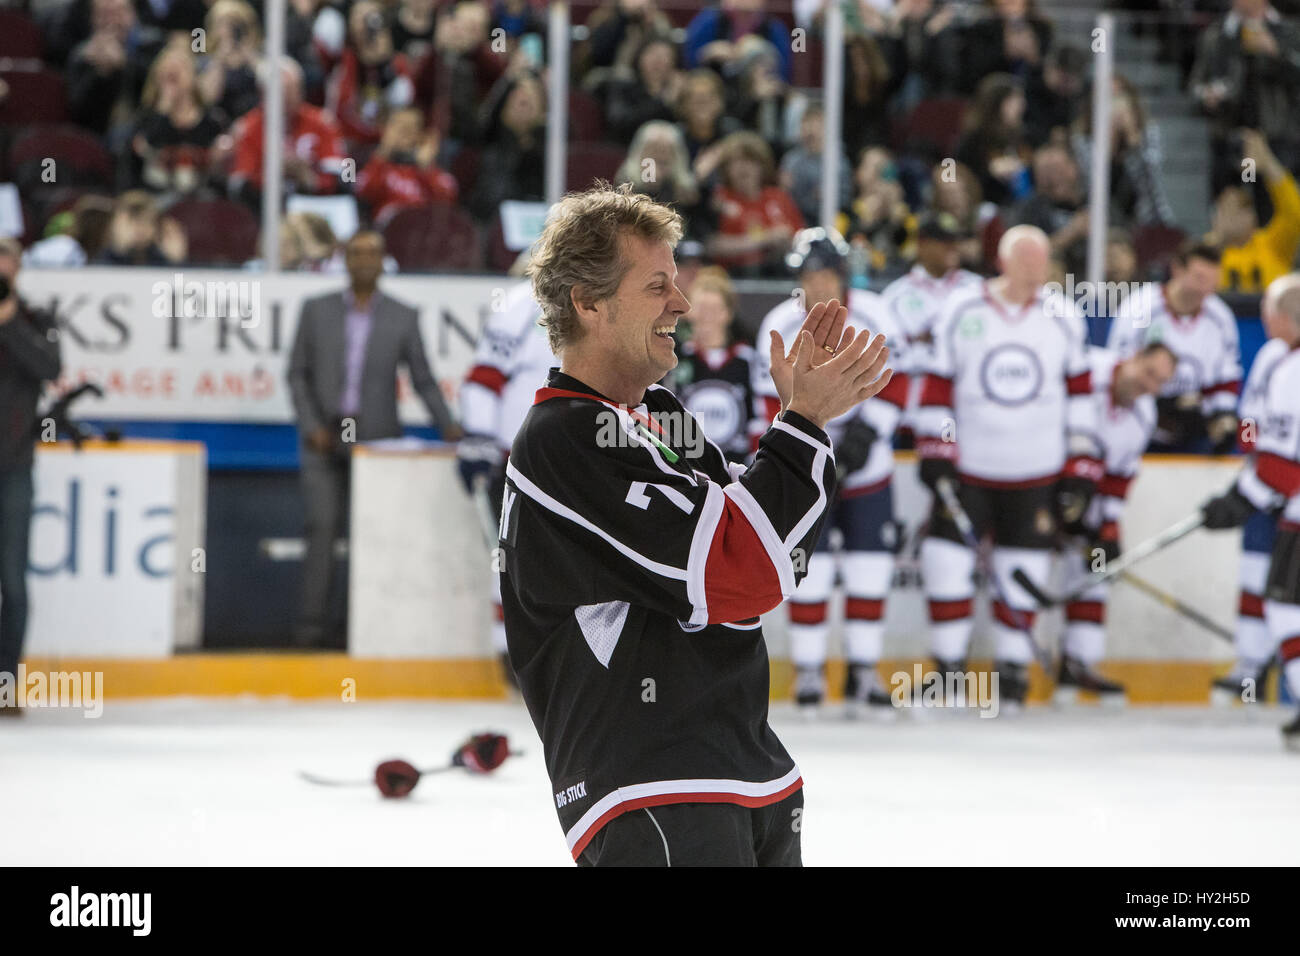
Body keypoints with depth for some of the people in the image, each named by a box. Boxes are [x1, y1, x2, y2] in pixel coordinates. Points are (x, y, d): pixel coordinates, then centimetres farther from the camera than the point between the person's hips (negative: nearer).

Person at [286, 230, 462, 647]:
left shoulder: (403, 319, 1)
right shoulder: (317, 310, 2)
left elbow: (423, 381, 3)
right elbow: (297, 373, 4)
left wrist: (449, 427, -12)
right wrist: (311, 427, -9)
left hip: (375, 439, 0)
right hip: (324, 436, 0)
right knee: (323, 525, -11)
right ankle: (312, 621, -12)